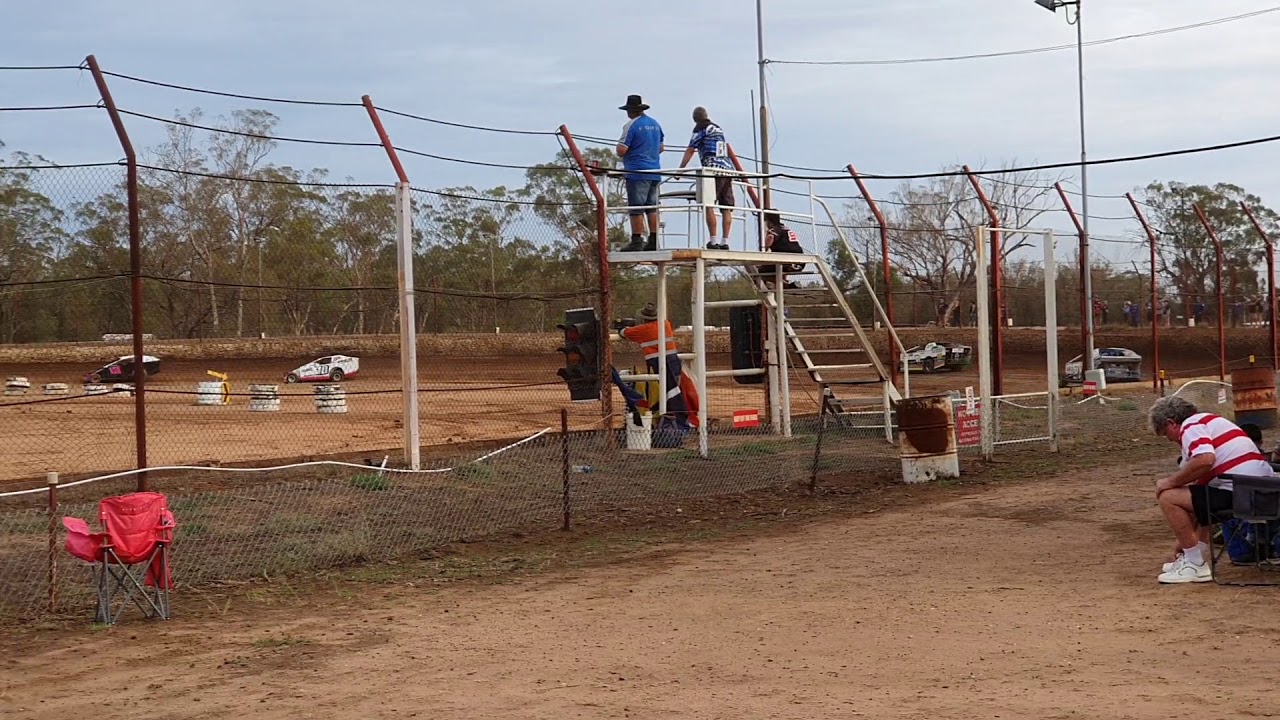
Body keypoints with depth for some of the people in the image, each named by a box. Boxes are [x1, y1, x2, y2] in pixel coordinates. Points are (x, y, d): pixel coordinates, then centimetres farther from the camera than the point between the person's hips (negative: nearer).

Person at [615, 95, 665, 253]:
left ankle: (637, 241, -7)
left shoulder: (631, 125, -10)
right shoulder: (656, 124, 14)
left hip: (637, 173, -7)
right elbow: (661, 148, 23)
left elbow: (621, 150, -14)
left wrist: (619, 148, 7)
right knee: (652, 207, 9)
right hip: (655, 172, 7)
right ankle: (654, 241, 8)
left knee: (636, 208, -5)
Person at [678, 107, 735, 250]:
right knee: (726, 208, 4)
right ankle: (725, 242, 1)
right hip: (728, 169, 7)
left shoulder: (700, 129, 4)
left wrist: (680, 169, 9)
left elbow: (690, 151, 3)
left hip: (714, 169, -7)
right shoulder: (718, 129, 23)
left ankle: (713, 241, -15)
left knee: (709, 206, -8)